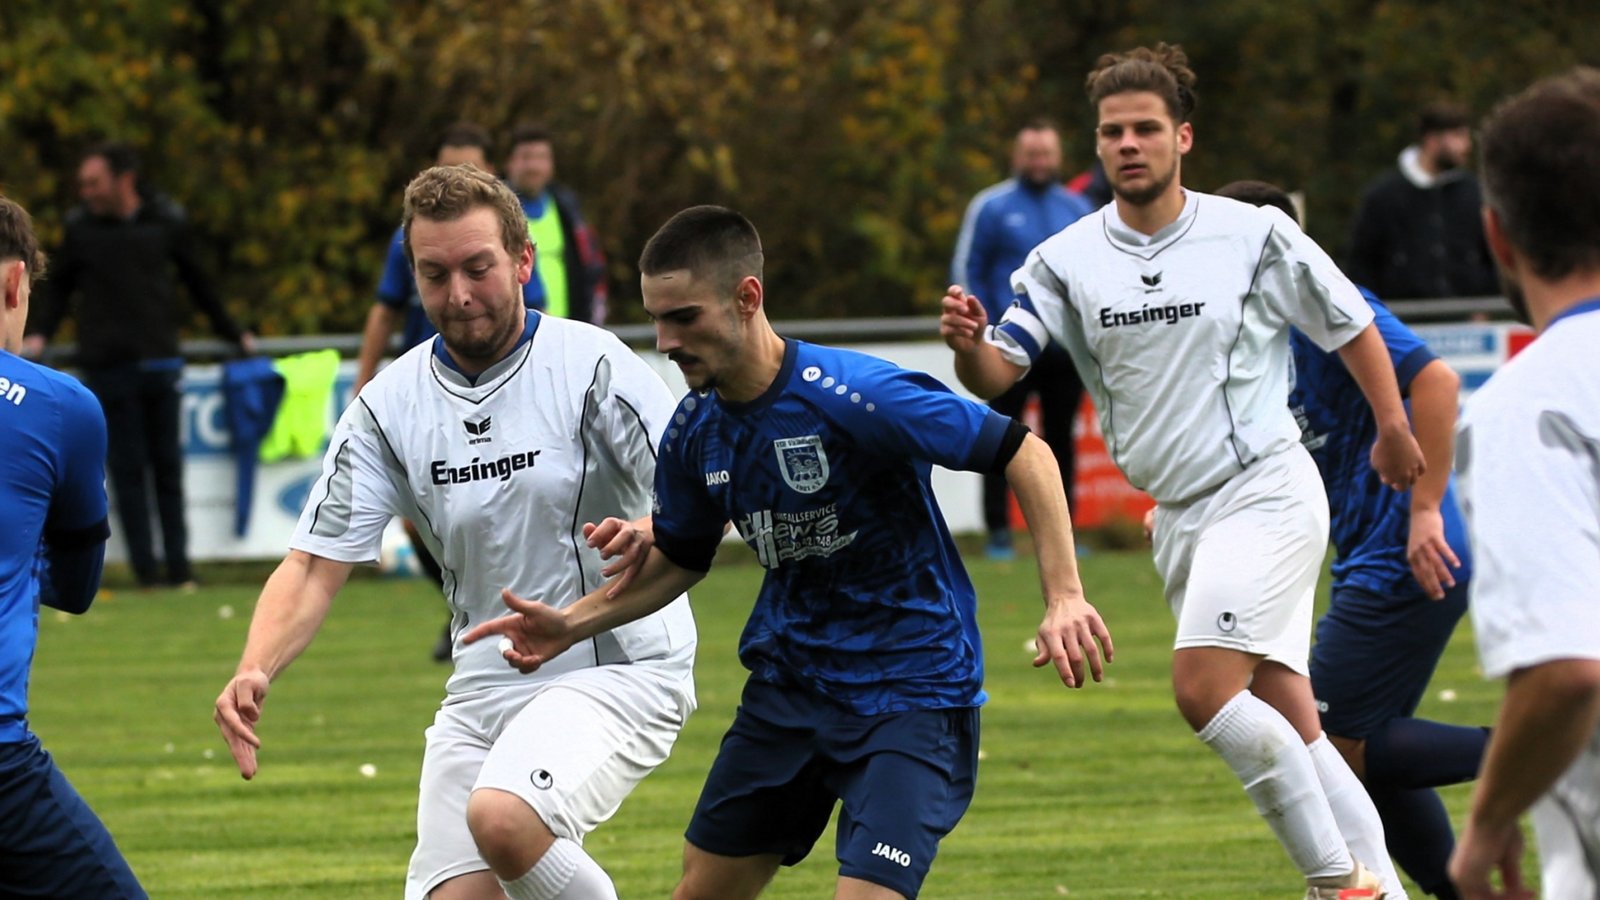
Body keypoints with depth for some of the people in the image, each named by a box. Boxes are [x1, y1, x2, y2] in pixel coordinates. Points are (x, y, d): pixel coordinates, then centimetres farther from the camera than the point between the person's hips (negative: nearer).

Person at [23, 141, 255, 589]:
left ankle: (178, 566, 7)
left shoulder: (167, 222, 4)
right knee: (128, 468, -2)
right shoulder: (81, 228, 2)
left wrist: (231, 333, 23)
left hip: (161, 362, 1)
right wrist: (39, 333, 0)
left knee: (167, 467, 3)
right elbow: (59, 286, 14)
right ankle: (146, 567, 1)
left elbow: (197, 283, 16)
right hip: (108, 364, -1)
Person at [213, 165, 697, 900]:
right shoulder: (389, 405, 2)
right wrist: (256, 671, -19)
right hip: (485, 684, 5)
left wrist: (650, 534, -40)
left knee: (501, 817, -31)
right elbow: (315, 563, -1)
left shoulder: (589, 365, -11)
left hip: (619, 668, -5)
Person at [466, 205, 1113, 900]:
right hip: (790, 680, 7)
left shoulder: (852, 395, -24)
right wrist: (570, 624, 4)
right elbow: (680, 559, 17)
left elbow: (1023, 454, -19)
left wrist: (1064, 597, -26)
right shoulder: (695, 431, -1)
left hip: (911, 692, -7)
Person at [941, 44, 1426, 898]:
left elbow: (1350, 325, 5)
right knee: (1285, 721, 8)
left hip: (1266, 489, -5)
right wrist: (968, 344, -30)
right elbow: (1000, 372, -8)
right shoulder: (1066, 260, 0)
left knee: (1205, 689, -21)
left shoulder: (1254, 236, -8)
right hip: (1178, 514, 5)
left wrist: (1393, 428, 13)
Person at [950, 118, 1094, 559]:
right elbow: (966, 271, 0)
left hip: (1065, 351, 3)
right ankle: (999, 533, 1)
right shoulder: (991, 207, 0)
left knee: (1060, 439, 7)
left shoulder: (1077, 209, 11)